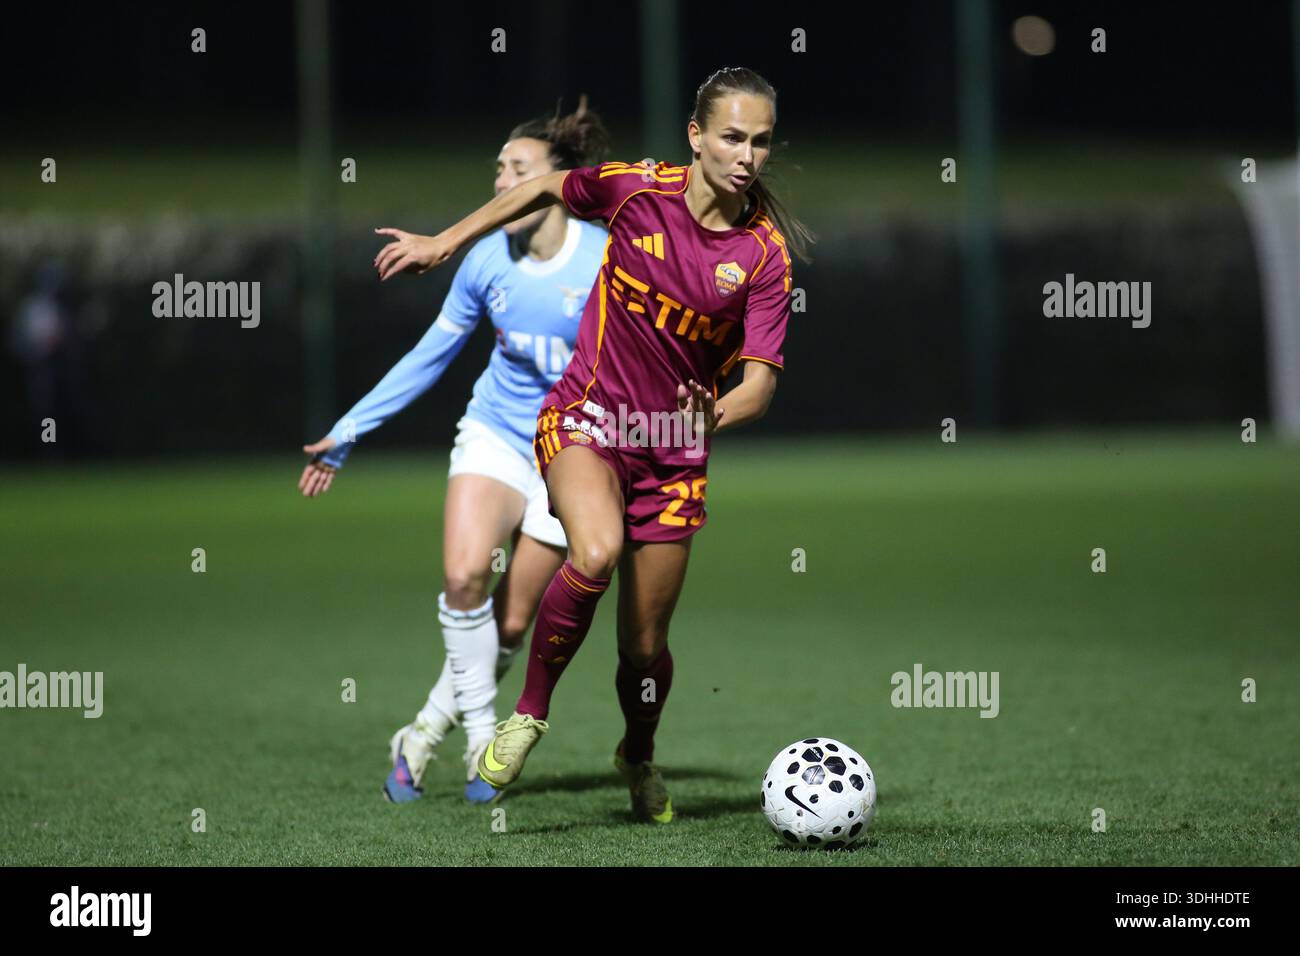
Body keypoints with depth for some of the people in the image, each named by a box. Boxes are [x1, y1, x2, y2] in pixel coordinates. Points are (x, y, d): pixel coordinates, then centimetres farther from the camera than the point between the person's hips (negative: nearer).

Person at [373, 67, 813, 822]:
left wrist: (717, 414, -36)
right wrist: (443, 243, 11)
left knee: (645, 644, 5)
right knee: (596, 552, -33)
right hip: (588, 415, -2)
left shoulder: (765, 254, -10)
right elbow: (545, 189, 9)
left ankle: (639, 755, 38)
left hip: (675, 448, 2)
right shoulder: (639, 192, -11)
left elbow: (760, 385, -14)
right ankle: (530, 713, -12)